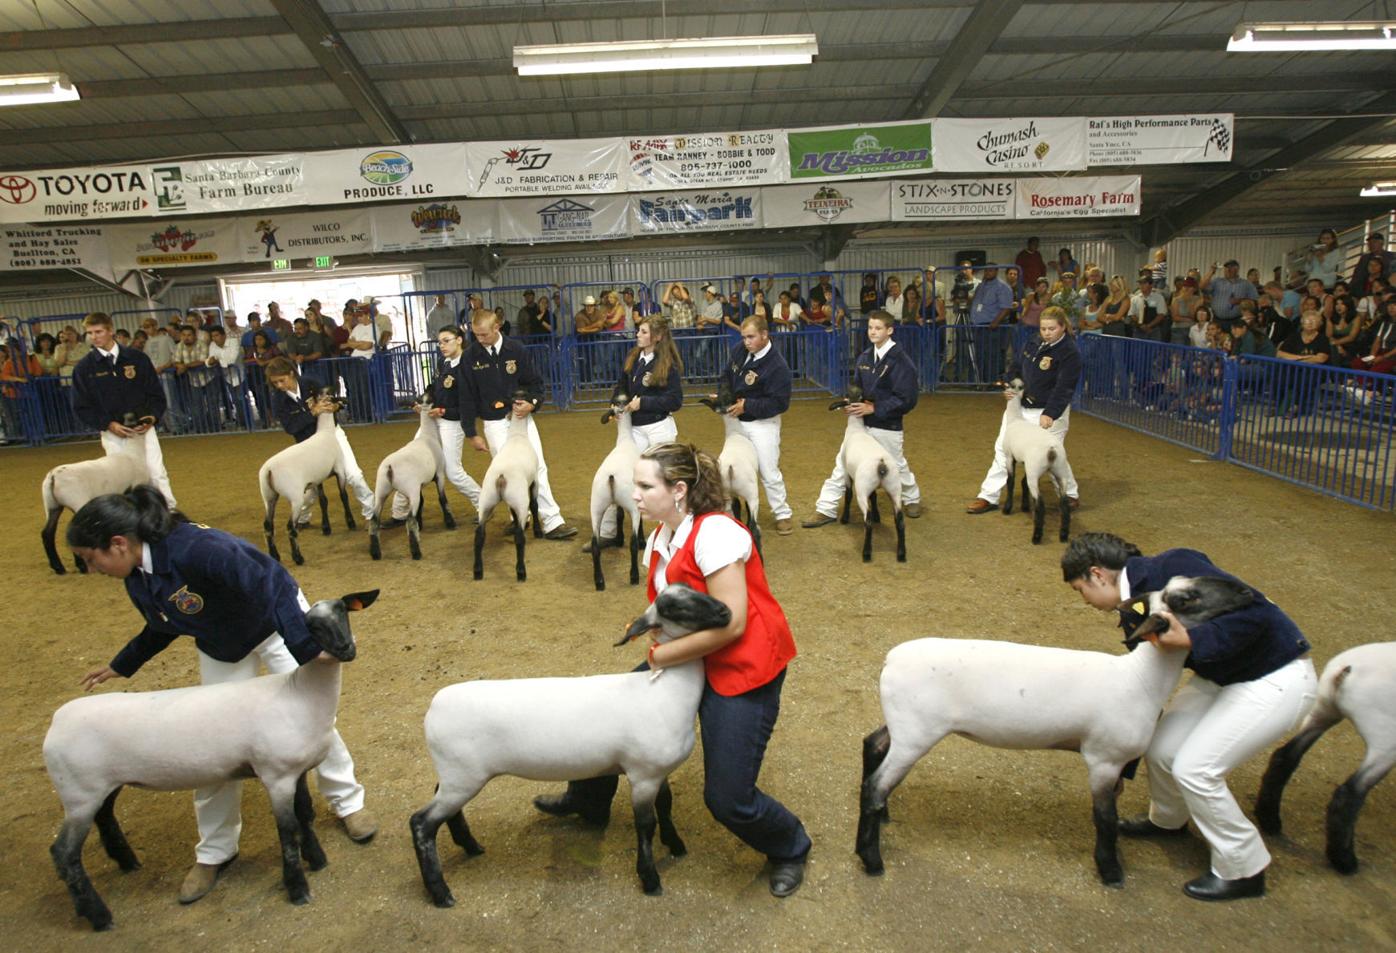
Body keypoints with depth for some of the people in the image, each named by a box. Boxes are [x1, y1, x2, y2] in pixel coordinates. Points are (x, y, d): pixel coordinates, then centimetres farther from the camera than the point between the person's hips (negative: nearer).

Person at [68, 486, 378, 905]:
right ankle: (214, 851, 21)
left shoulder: (197, 549, -37)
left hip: (277, 620, -7)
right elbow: (161, 628, 12)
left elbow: (270, 587, -43)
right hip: (221, 649, 7)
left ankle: (348, 801, 22)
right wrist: (120, 666, 22)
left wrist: (306, 649, -47)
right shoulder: (138, 582, -9)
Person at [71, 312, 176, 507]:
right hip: (113, 433, 0)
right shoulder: (84, 367, 0)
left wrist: (152, 416, -11)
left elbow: (156, 393, 6)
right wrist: (108, 424, -12)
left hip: (143, 428, 0)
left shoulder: (137, 358, 1)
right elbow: (81, 407, 2)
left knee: (157, 474, -3)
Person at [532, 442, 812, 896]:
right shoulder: (661, 538, 3)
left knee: (727, 799, -7)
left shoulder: (714, 533, -25)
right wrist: (657, 639, -10)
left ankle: (790, 848, 27)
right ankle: (588, 801, 46)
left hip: (743, 668, -9)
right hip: (688, 656, 9)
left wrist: (664, 654, -17)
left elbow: (731, 623, -26)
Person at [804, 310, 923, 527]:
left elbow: (906, 400, -17)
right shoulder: (864, 358, 5)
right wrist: (852, 403, -6)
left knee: (897, 466, 15)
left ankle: (912, 499, 43)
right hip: (861, 422, 5)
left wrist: (873, 408, -20)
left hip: (888, 426, -5)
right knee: (842, 464, -1)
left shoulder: (901, 360, -15)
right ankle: (826, 509, 5)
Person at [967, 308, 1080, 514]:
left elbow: (1064, 388, -23)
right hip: (1021, 407, 7)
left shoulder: (1069, 353, -15)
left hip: (1050, 412, -7)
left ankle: (1071, 494, 26)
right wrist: (1009, 387, -3)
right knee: (1002, 448, 6)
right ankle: (988, 497, 15)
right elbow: (1016, 366, 15)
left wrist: (1050, 413, -33)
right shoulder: (1033, 344, 5)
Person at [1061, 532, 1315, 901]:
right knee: (1161, 747, 4)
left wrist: (1190, 641, -35)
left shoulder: (1172, 569, -26)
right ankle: (1168, 820, 36)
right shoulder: (1135, 609, 2)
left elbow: (1256, 612, -30)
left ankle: (1242, 871, 14)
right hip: (1222, 676, 8)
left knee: (1194, 768, -9)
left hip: (1276, 679, -8)